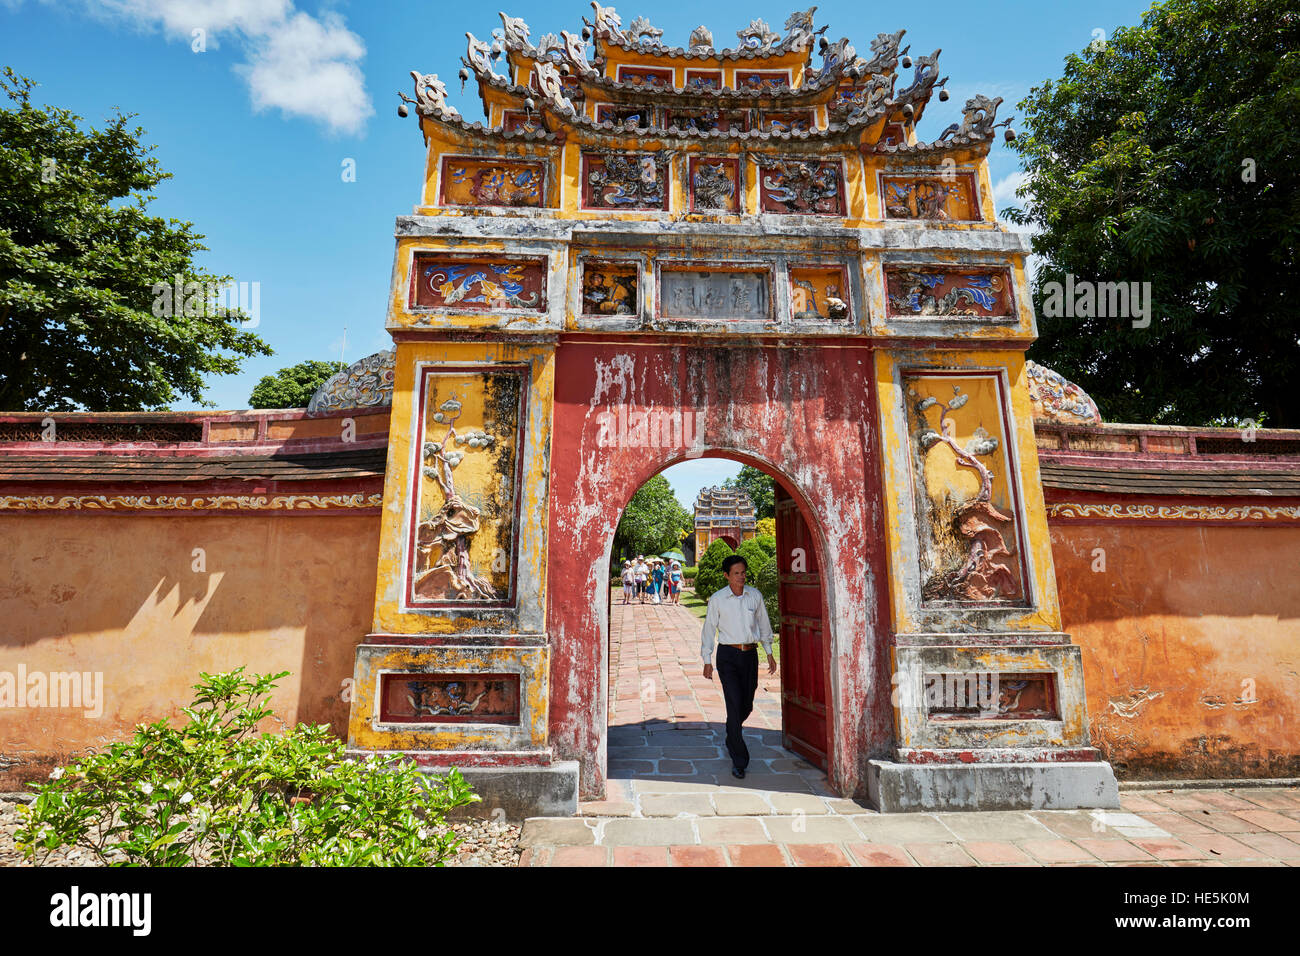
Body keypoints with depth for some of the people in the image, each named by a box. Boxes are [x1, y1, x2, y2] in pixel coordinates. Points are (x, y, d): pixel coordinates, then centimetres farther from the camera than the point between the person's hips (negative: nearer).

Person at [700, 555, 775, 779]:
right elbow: (709, 629, 0)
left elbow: (764, 624, 13)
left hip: (750, 654, 3)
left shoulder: (755, 595, 2)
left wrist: (769, 653, 14)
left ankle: (732, 739, 41)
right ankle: (739, 761, 2)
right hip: (727, 654, -3)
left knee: (747, 705, 11)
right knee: (734, 704, -9)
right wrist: (707, 661, 0)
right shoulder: (717, 599, -6)